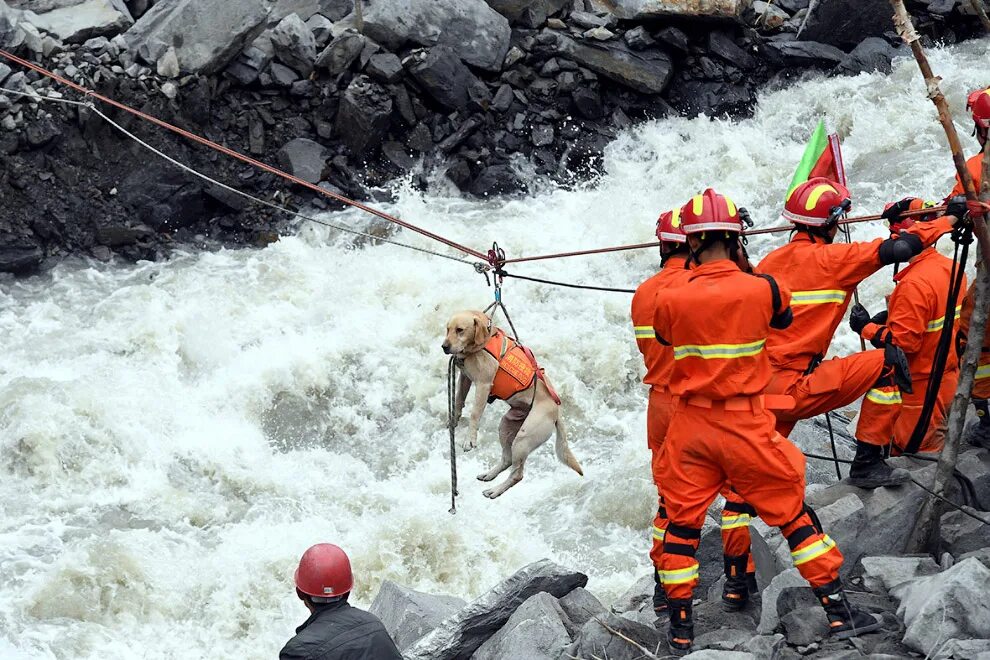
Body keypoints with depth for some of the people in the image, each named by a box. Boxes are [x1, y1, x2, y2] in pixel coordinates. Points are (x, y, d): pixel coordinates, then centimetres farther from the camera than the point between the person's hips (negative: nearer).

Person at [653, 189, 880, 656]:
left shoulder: (669, 301, -11)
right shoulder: (763, 289, -12)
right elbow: (785, 317, 11)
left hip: (691, 426, 1)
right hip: (747, 425, -1)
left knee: (682, 522, 13)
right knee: (792, 513, 10)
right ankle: (839, 612, 12)